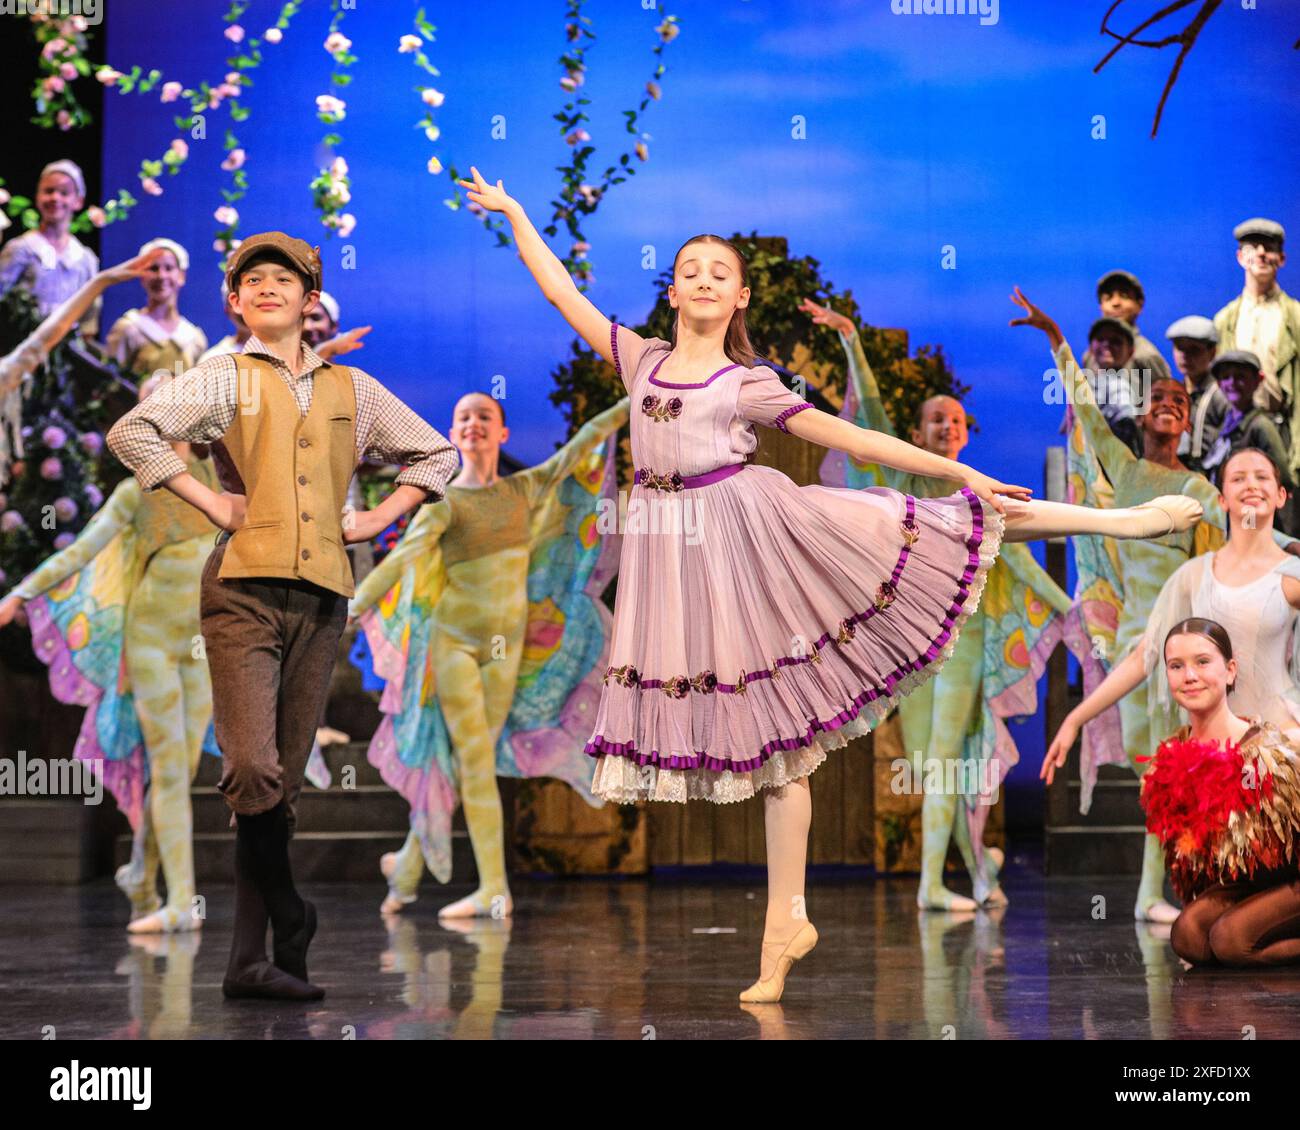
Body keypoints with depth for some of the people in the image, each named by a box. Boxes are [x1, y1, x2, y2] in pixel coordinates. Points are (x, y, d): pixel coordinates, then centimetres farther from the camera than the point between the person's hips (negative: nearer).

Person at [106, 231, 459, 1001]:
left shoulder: (351, 389, 17)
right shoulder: (224, 380, 7)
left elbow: (438, 454, 25)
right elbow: (131, 433, -7)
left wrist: (378, 519, 12)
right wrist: (209, 502, -8)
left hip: (321, 598, 3)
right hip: (244, 591, -3)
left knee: (285, 782, 2)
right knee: (253, 768, -17)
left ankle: (251, 958, 5)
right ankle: (287, 909, 4)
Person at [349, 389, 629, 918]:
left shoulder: (523, 490, 7)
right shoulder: (445, 503, -6)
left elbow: (579, 447, 9)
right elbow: (402, 555, -15)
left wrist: (633, 403, 10)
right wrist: (350, 610, -24)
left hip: (506, 646, 4)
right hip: (453, 641, -4)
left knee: (460, 761, 5)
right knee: (475, 759, -9)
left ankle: (410, 864, 16)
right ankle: (493, 890, -6)